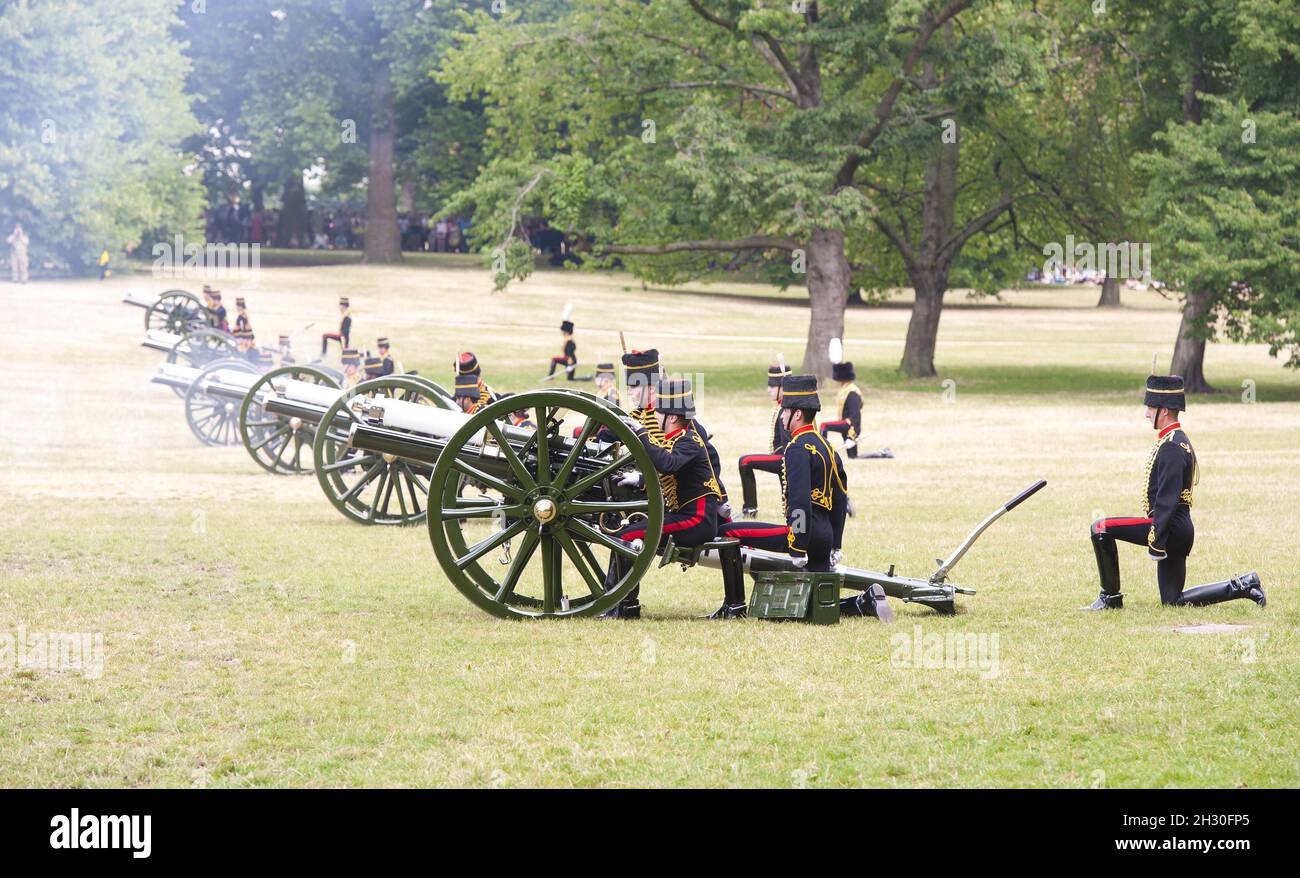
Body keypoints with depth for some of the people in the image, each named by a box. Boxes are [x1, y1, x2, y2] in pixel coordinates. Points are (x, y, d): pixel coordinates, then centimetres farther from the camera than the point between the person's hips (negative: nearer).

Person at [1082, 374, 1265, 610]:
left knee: (1100, 529, -11)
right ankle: (1243, 586, 12)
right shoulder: (1179, 441, 17)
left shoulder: (1171, 447, -16)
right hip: (1182, 532, 10)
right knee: (1173, 601, 12)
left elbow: (1167, 499, -21)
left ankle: (1110, 597, -5)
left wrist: (1156, 542, -23)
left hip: (1171, 527, -10)